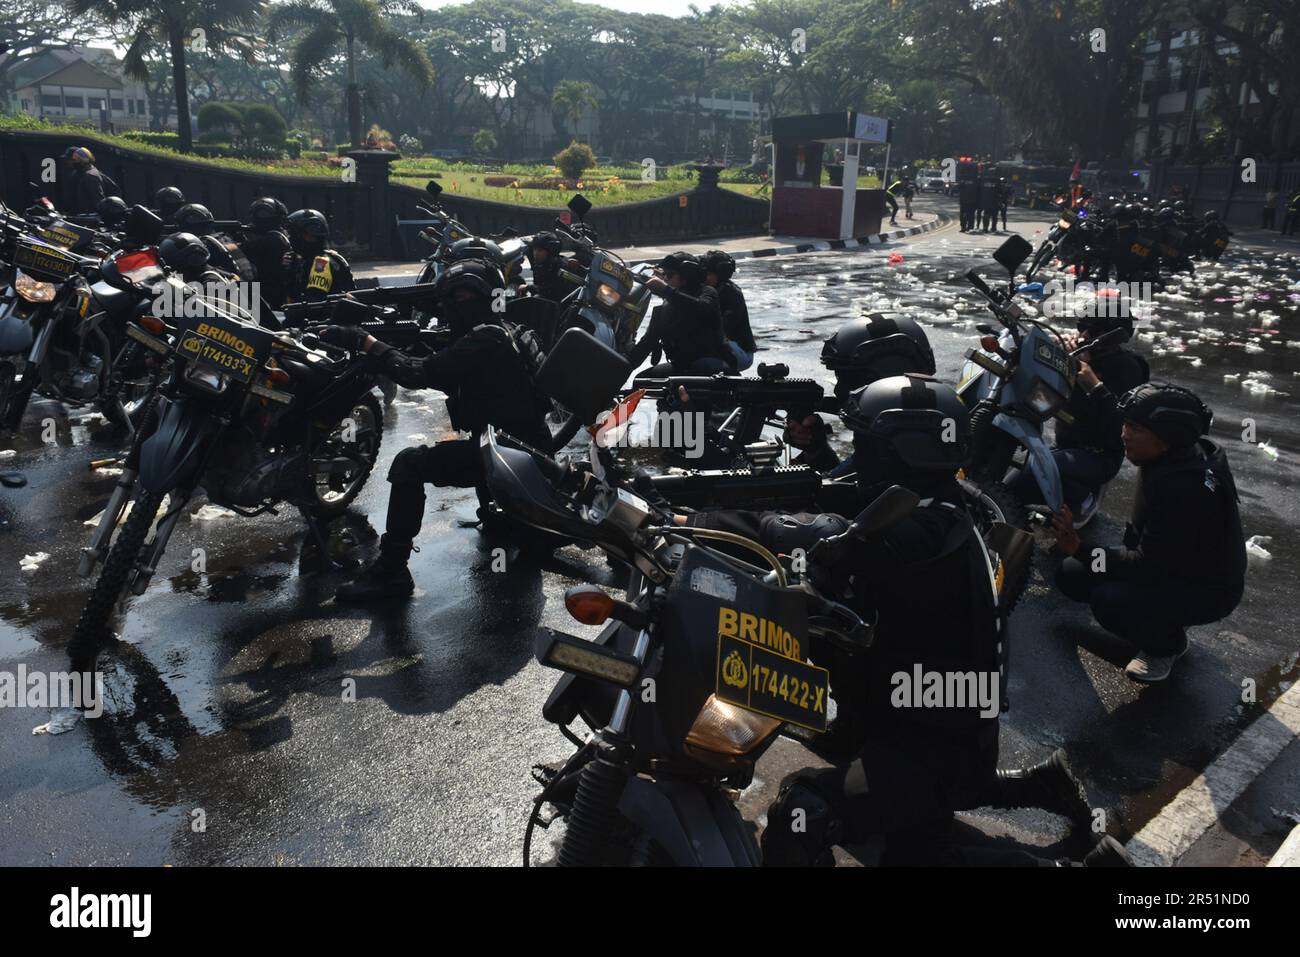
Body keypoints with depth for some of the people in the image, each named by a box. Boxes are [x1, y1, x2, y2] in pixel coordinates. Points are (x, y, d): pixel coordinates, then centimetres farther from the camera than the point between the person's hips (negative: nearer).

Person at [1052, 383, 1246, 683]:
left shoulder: (1185, 490, -35)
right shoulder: (1178, 455, -7)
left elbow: (1149, 565, -32)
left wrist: (1080, 550, -34)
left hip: (1206, 589, -9)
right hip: (1167, 564, 9)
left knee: (1108, 601, -32)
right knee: (1071, 575, 0)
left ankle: (1168, 643, 0)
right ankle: (1164, 620, 15)